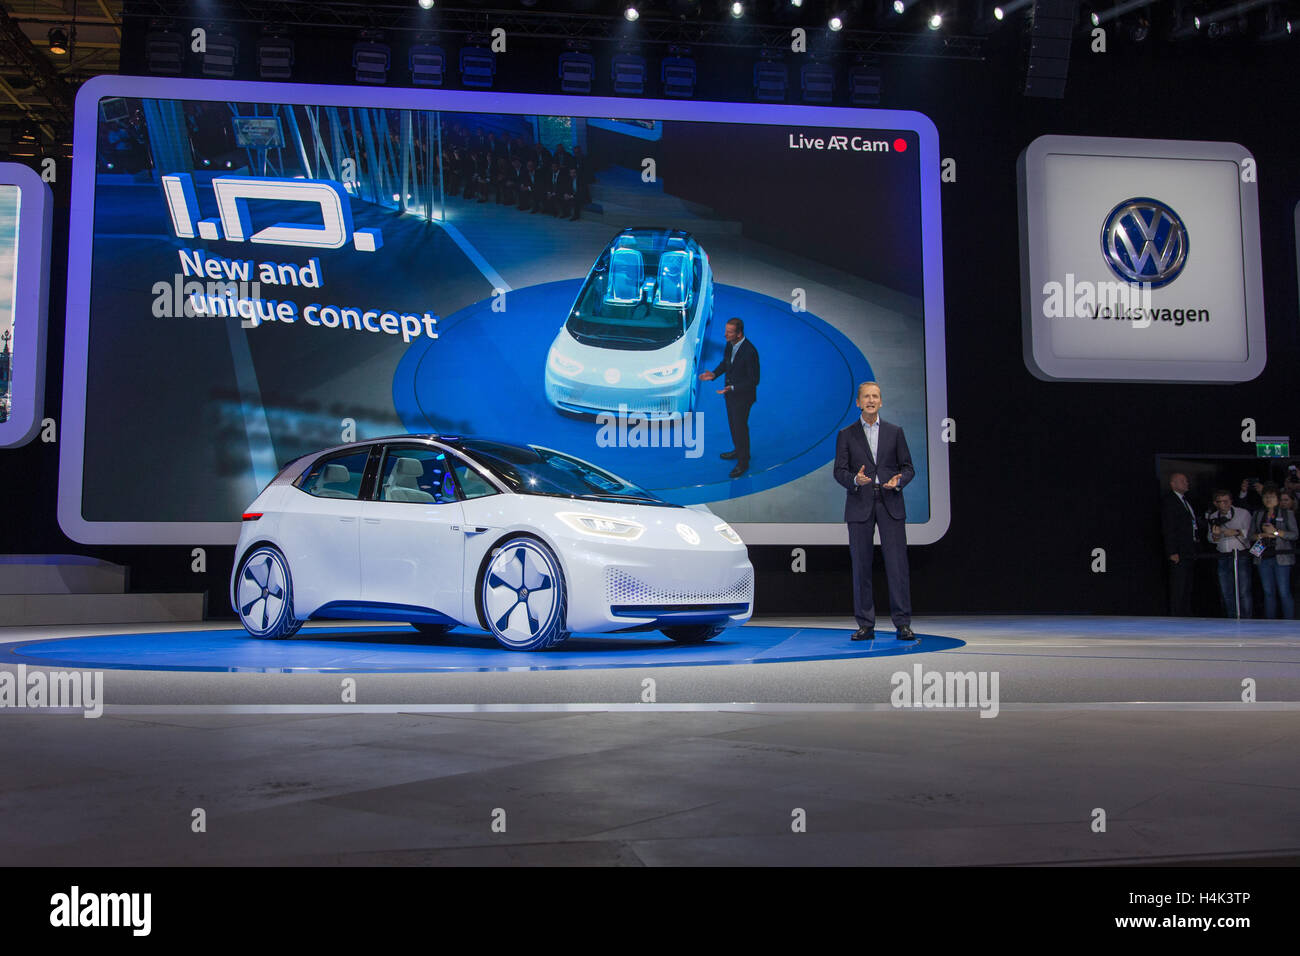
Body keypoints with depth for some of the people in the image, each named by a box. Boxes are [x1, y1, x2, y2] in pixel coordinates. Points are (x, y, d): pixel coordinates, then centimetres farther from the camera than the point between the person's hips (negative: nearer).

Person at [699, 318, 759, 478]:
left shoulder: (749, 352, -32)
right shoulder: (730, 343, -8)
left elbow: (754, 380, -24)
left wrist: (732, 388, -31)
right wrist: (714, 374, -5)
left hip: (742, 396, -8)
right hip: (730, 392, 8)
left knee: (740, 427, 7)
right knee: (733, 424, 25)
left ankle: (743, 462, 26)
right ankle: (738, 450, 48)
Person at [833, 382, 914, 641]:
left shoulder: (895, 432, 12)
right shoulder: (846, 435, 10)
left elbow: (907, 467, 10)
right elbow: (839, 471, 3)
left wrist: (898, 481, -11)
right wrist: (855, 480, -18)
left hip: (890, 504, 0)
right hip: (859, 506, 0)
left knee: (897, 563, -7)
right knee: (861, 566, 1)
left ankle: (902, 623, -3)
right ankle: (865, 625, 7)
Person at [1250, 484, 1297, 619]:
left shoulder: (1287, 514, 4)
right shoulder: (1258, 514, 15)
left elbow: (1295, 534, -4)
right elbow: (1251, 535, 13)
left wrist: (1276, 532, -13)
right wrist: (1262, 535, -6)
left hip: (1281, 558, -4)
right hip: (1263, 557, 4)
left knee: (1284, 593, -7)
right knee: (1268, 593, 6)